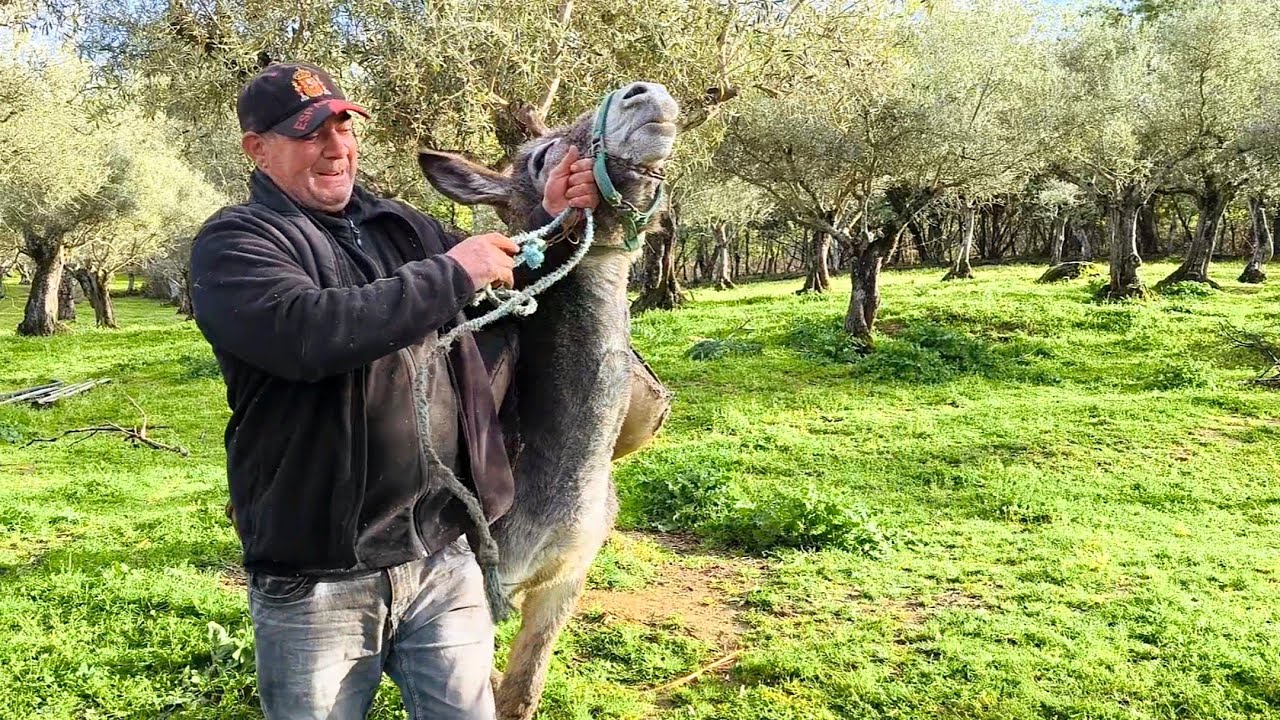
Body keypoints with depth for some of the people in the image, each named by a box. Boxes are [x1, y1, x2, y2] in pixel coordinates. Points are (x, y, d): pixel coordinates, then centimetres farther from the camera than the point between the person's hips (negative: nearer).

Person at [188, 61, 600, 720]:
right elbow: (307, 331, -27)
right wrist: (448, 274, -20)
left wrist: (551, 219, 5)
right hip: (316, 581, -4)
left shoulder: (401, 227, 11)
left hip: (444, 556, 5)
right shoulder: (234, 243, -6)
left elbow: (502, 292, 23)